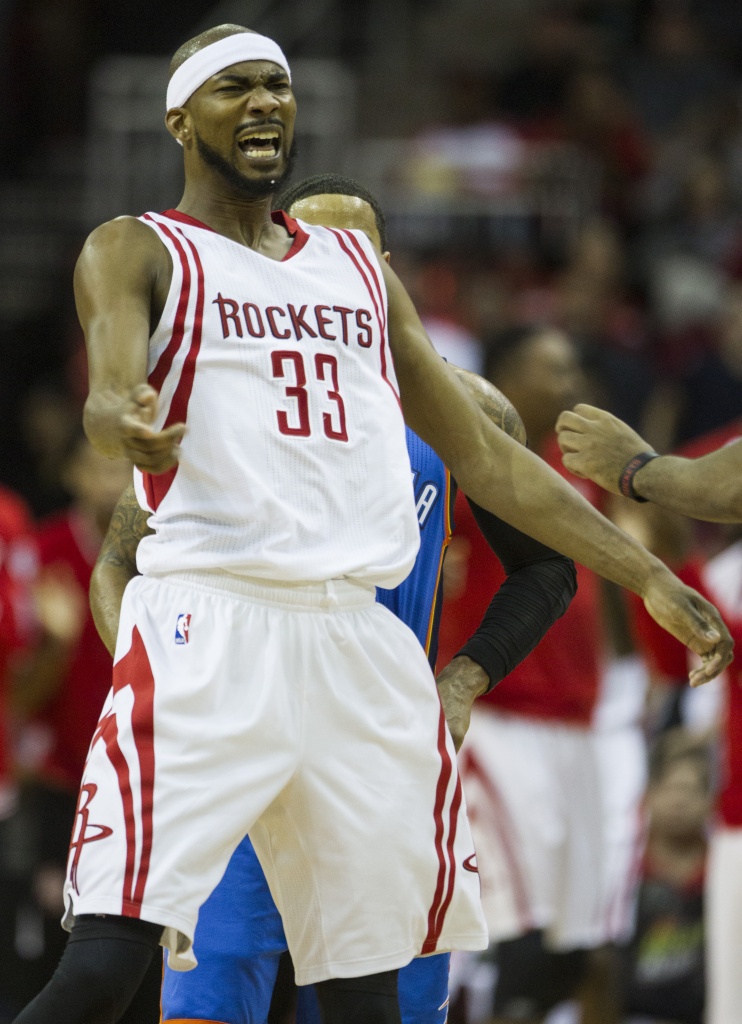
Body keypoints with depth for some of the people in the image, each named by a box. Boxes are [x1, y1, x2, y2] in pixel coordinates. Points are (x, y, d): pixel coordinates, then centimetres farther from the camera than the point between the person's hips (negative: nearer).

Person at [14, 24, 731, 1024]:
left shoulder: (358, 266, 23)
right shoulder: (137, 253, 7)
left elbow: (482, 454, 25)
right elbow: (109, 393, -14)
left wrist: (650, 577, 21)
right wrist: (125, 422, -39)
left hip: (365, 642, 5)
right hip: (212, 622, -5)